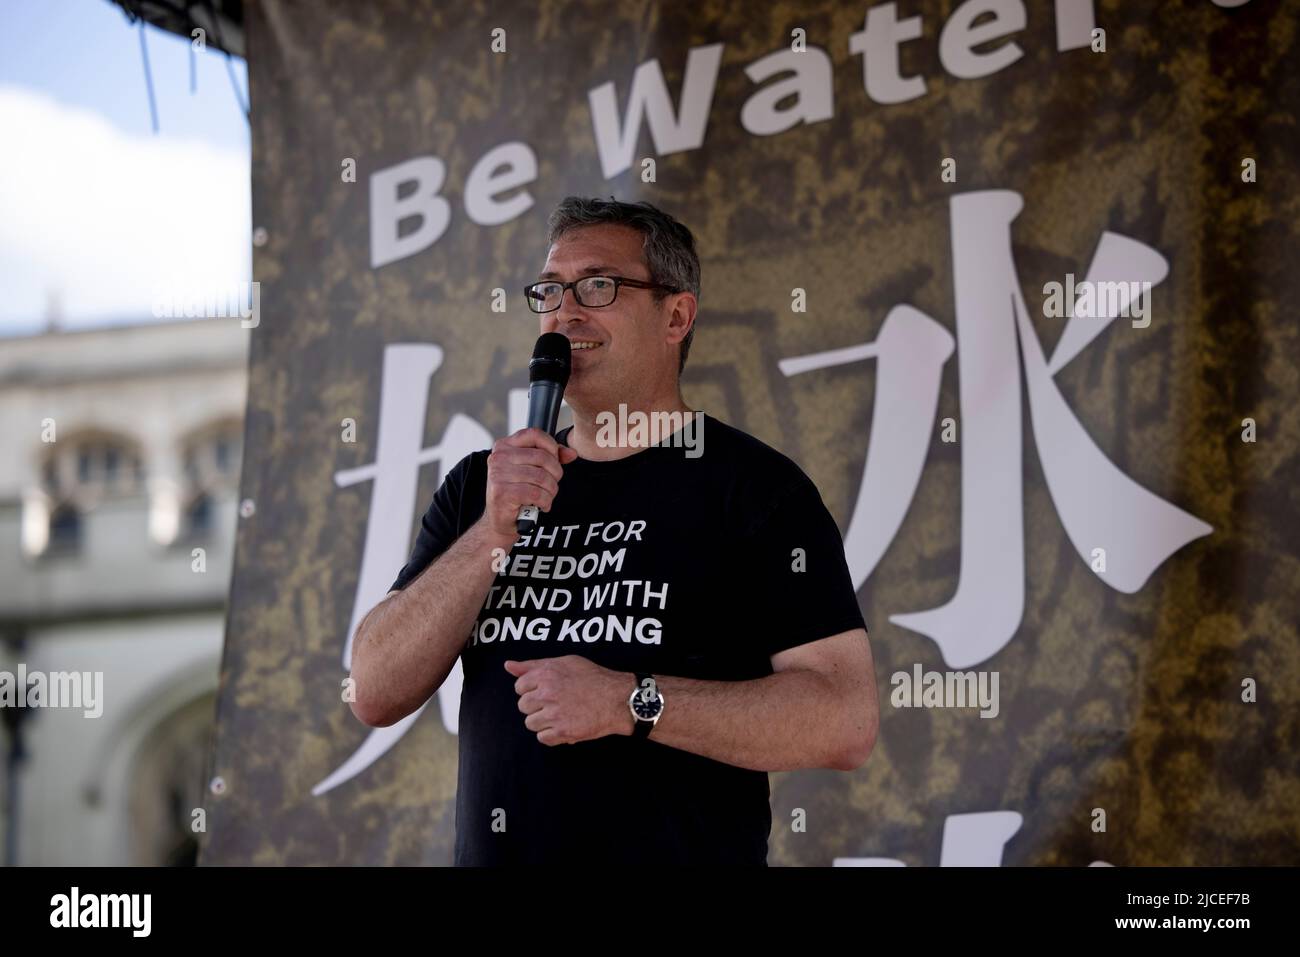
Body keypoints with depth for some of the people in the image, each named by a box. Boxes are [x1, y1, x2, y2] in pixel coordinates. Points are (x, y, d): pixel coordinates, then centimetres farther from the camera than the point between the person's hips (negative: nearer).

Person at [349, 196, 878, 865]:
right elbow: (376, 697, -2)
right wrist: (492, 535, -14)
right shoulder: (478, 487, 7)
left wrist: (631, 703, -21)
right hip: (490, 850, 4)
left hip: (684, 853, -4)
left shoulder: (755, 485, -6)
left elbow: (845, 722, -15)